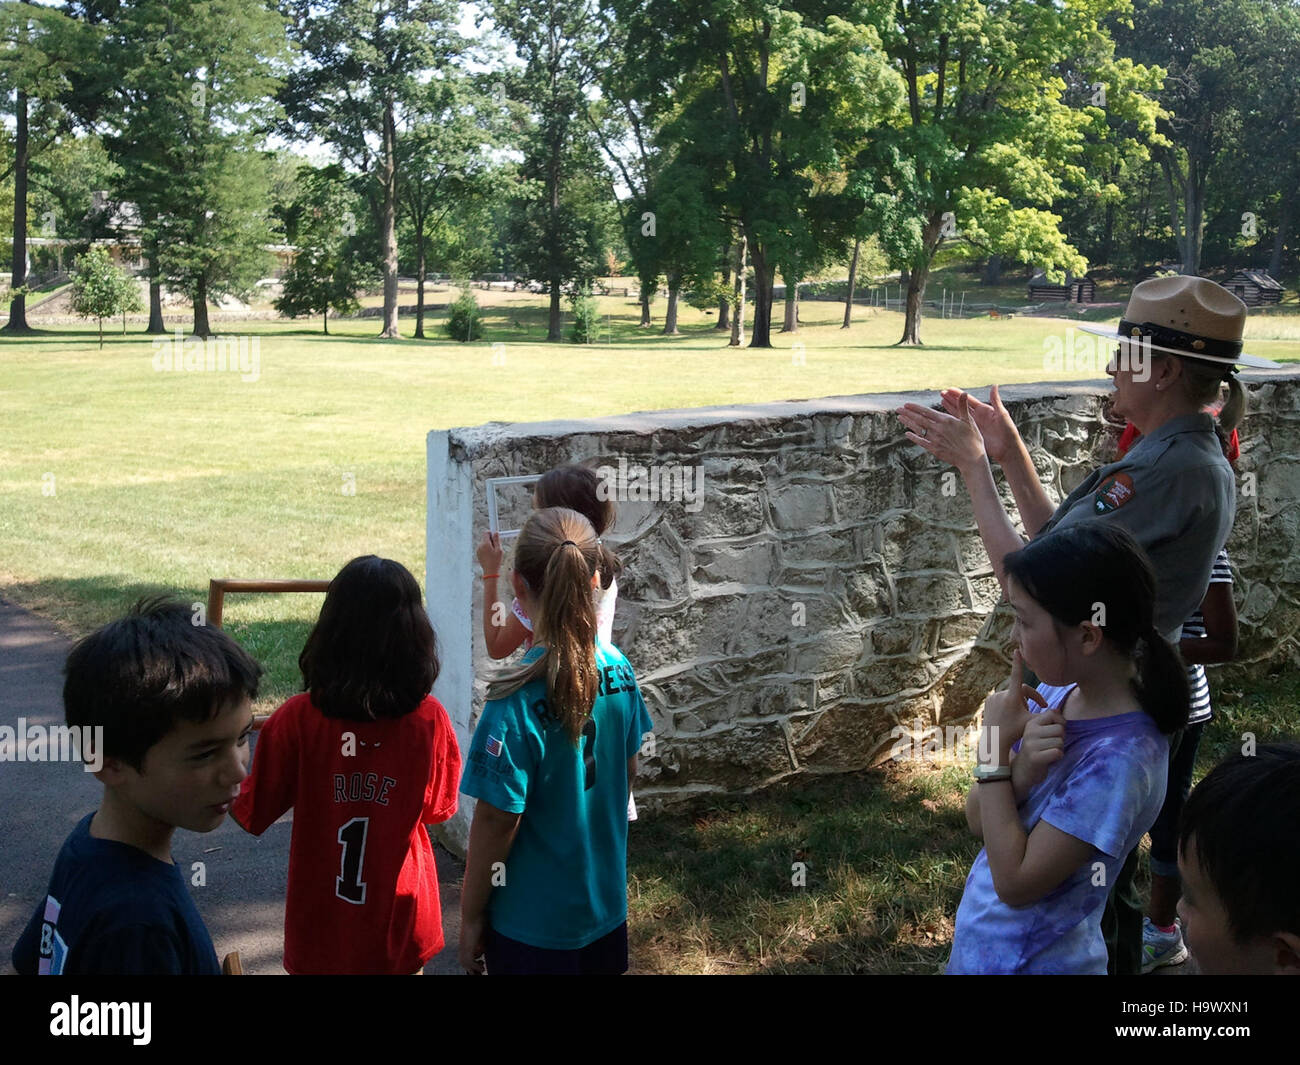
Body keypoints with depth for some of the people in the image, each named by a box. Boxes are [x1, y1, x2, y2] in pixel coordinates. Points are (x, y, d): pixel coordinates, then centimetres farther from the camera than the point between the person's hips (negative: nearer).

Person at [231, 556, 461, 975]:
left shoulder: (297, 719, -19)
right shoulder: (429, 720, -15)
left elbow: (252, 813, -7)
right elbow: (438, 808, 1)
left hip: (321, 928, 0)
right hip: (400, 924, 1)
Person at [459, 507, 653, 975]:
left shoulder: (518, 699, -26)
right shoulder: (617, 666, -8)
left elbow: (497, 820, -20)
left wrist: (470, 916, -7)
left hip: (534, 925, -5)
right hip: (606, 907, 5)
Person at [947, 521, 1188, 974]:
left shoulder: (1118, 758, -29)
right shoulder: (1058, 693, -8)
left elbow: (1015, 884, -24)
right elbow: (979, 819, -4)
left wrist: (996, 755, -23)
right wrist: (1021, 769, -23)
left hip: (1029, 961, -6)